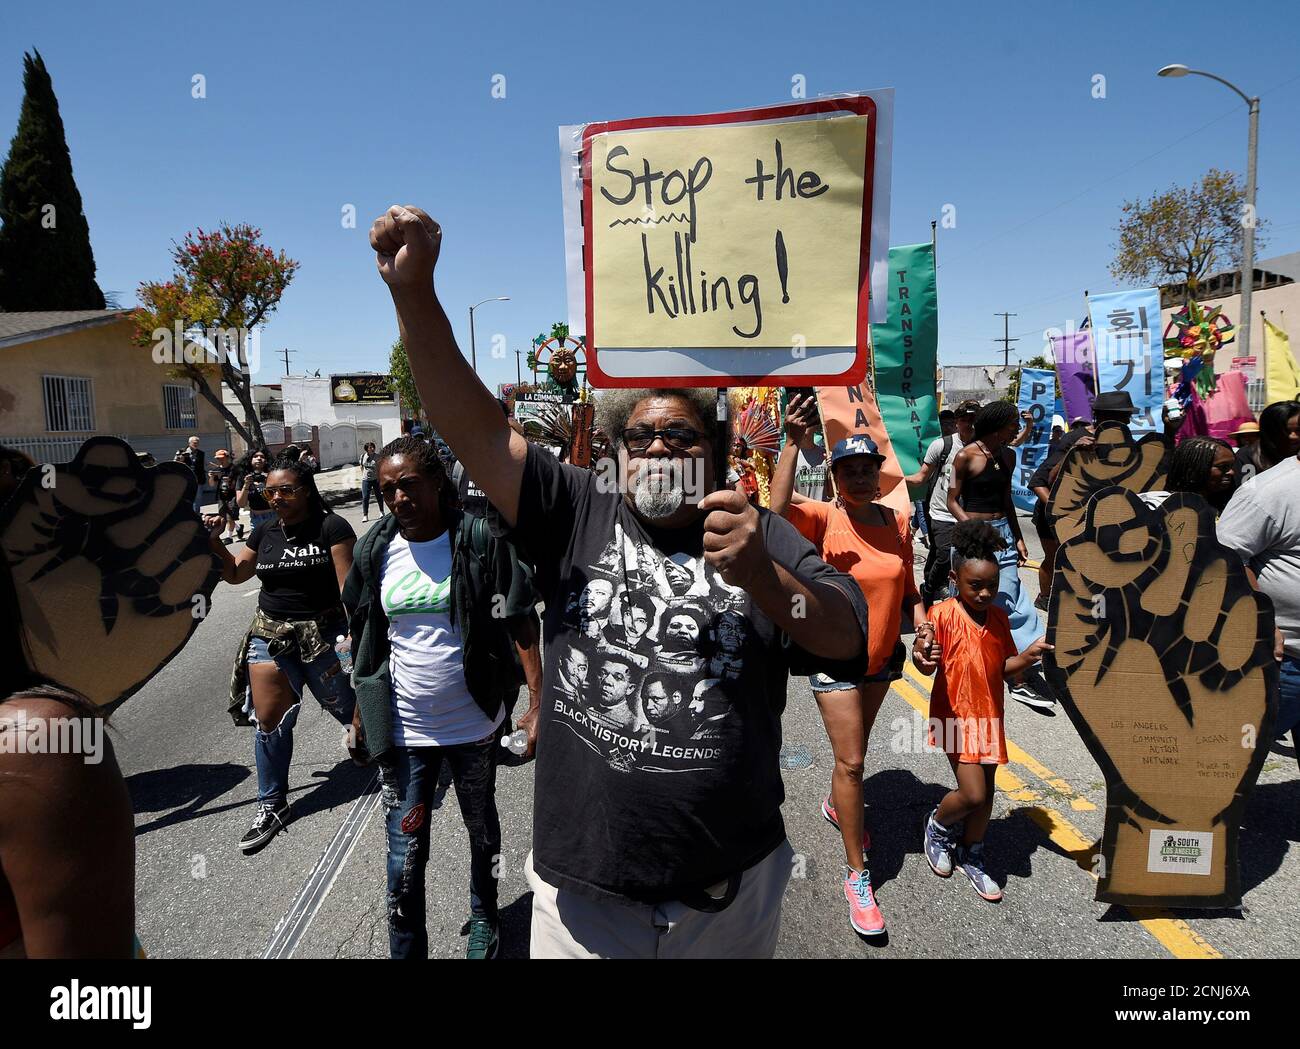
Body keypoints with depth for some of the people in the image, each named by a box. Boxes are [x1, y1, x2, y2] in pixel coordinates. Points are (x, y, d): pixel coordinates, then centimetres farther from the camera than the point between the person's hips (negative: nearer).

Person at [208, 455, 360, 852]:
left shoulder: (331, 527, -10)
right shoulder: (265, 531, 6)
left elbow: (348, 585, -14)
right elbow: (235, 573, 16)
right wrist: (213, 541, 2)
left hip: (323, 634, -4)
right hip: (270, 635, 5)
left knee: (345, 706, 11)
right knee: (269, 718, 4)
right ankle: (272, 805, 18)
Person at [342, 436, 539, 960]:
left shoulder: (480, 542, -13)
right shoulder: (375, 550, -2)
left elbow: (522, 625, -11)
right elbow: (363, 638, 9)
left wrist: (538, 704, -17)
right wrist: (363, 711, 12)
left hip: (474, 725, -1)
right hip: (403, 730, 1)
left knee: (482, 832, 21)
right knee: (405, 857, 8)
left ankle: (484, 919, 47)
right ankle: (405, 949, 30)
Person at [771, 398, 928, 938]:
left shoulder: (897, 522, -3)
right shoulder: (823, 519, -18)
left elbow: (907, 588, 8)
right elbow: (779, 506, -41)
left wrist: (919, 617, -11)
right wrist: (793, 441, -44)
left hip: (883, 656, 6)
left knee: (855, 746, 26)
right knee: (850, 760, -4)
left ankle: (836, 805, 55)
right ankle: (857, 875, 10)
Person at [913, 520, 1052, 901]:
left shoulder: (999, 617, 2)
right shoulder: (944, 614, -15)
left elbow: (1003, 668, 8)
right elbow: (928, 667, -14)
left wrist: (1027, 657, -11)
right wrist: (922, 657, -38)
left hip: (989, 715, 6)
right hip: (955, 714, -6)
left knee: (986, 792, 12)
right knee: (973, 793, -10)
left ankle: (971, 854, 33)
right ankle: (938, 824, 22)